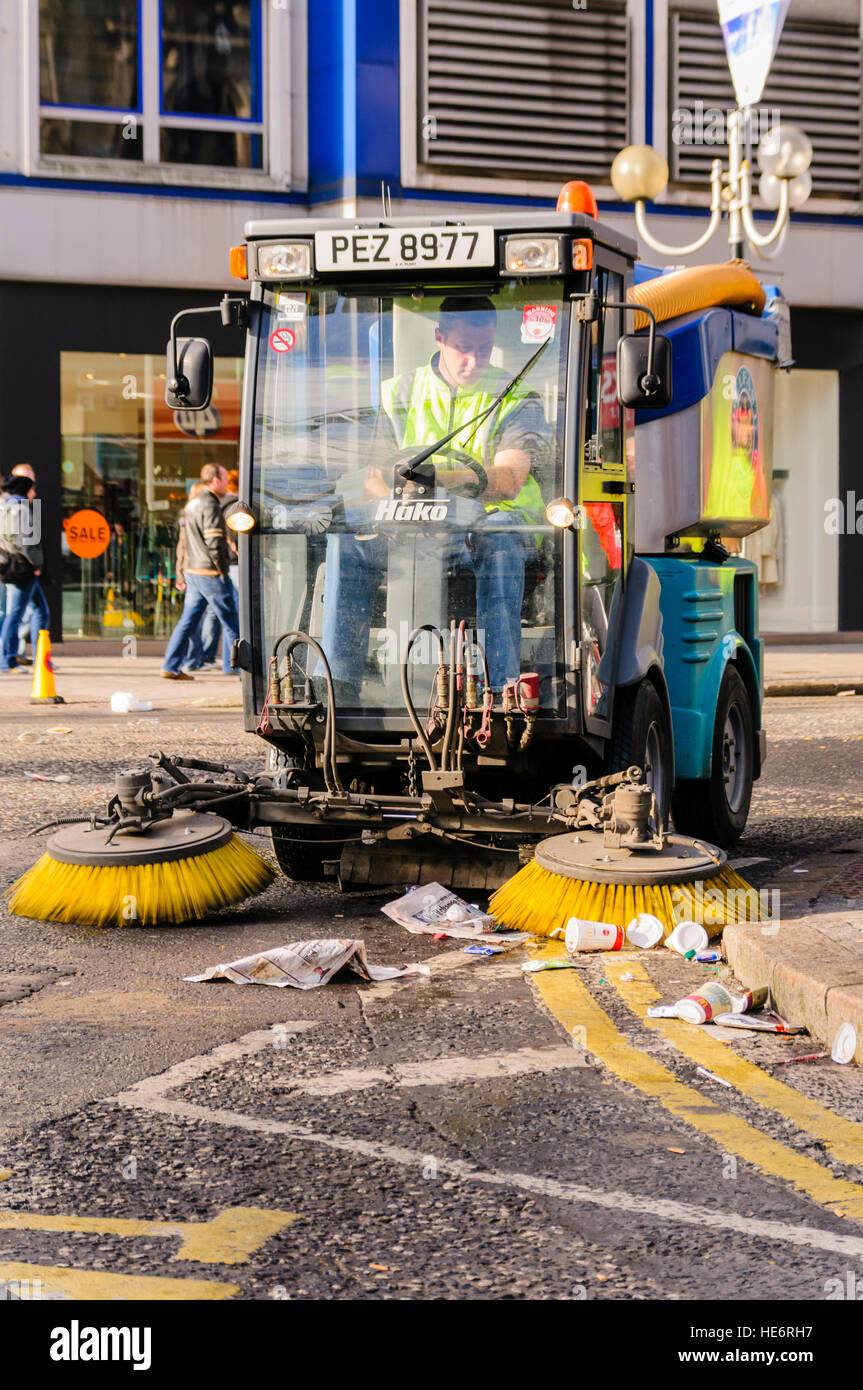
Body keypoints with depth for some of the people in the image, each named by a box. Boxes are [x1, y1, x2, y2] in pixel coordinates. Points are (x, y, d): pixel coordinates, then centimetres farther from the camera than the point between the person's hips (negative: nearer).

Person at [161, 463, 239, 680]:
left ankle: (171, 667, 6)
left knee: (188, 620, 9)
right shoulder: (210, 505, -14)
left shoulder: (192, 504, 16)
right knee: (229, 620, 1)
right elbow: (213, 542, -19)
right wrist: (222, 570, -13)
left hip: (193, 572, 9)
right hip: (210, 573, -9)